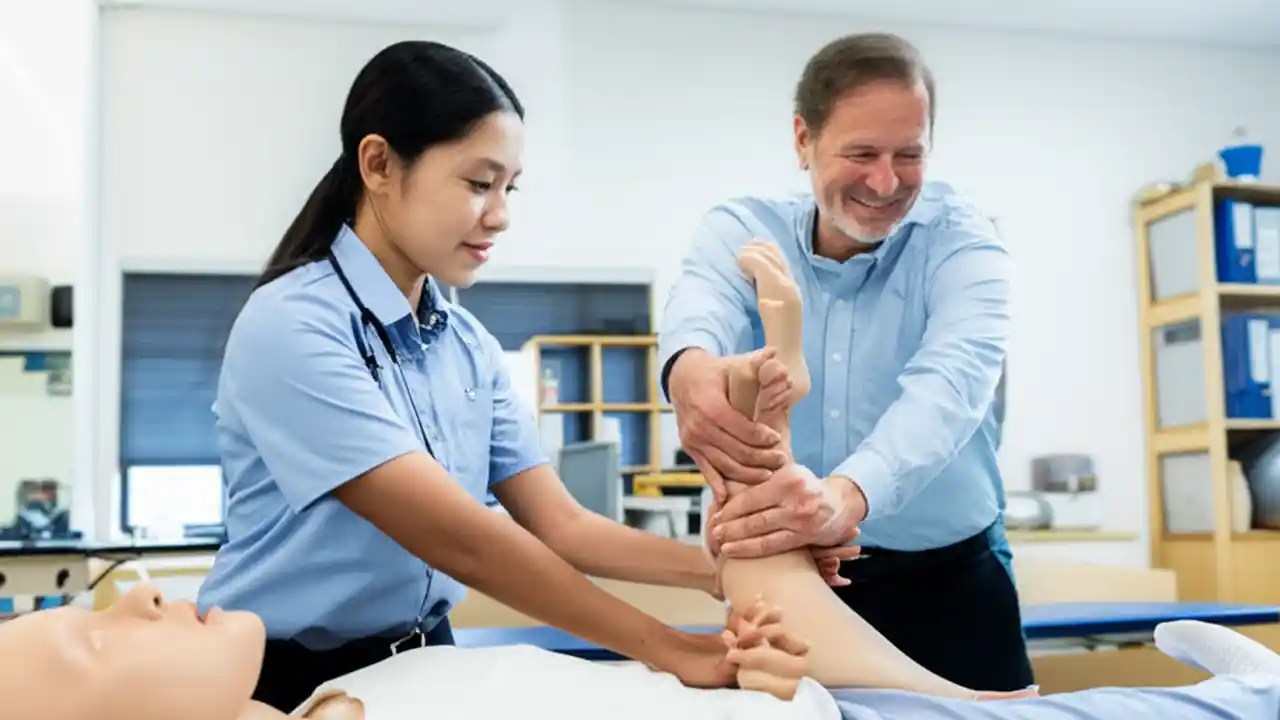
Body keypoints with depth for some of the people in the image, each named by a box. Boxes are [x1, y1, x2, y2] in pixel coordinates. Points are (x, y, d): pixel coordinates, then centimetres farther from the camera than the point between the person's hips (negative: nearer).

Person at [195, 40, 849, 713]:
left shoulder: (468, 342, 3)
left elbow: (560, 526, -2)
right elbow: (456, 539, -24)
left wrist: (727, 567, -15)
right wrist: (673, 651, -23)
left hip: (422, 663, 5)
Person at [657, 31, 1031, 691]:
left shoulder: (959, 238, -9)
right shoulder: (738, 233, -5)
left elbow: (952, 378, -29)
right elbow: (701, 306, -29)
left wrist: (848, 494, -51)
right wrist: (691, 368, -55)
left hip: (947, 580, 0)